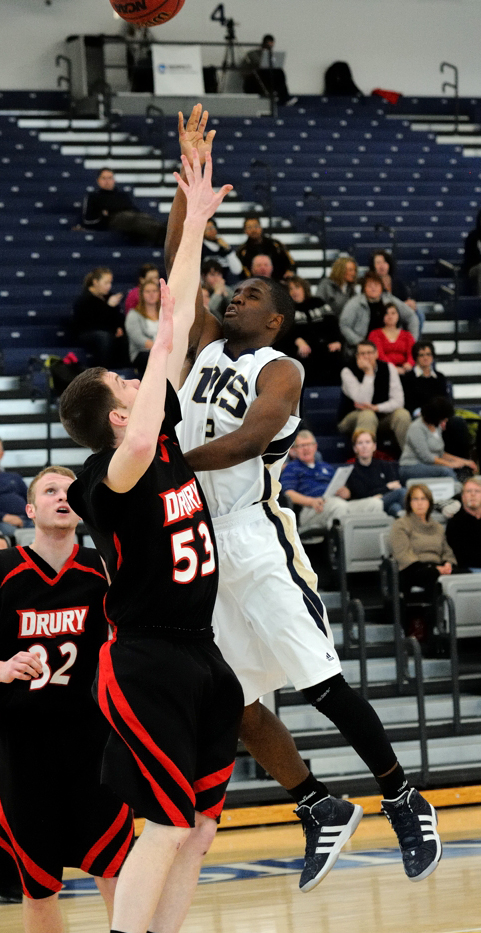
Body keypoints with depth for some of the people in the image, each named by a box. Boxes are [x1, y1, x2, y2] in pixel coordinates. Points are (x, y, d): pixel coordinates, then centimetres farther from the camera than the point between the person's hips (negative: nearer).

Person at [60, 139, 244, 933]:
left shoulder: (167, 435, 6)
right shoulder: (106, 477, -15)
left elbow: (178, 312, 9)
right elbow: (138, 448, -42)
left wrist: (195, 220, 11)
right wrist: (161, 352, -32)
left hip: (198, 658, 8)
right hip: (147, 666, -8)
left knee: (199, 829, 10)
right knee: (166, 828, -9)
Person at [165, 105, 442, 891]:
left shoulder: (279, 371, -4)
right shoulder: (206, 348, 17)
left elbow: (249, 438, -22)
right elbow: (177, 267, 12)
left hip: (255, 537, -7)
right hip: (200, 543, 7)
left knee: (321, 684, -8)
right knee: (235, 705, 6)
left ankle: (405, 803, 2)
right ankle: (323, 813, 16)